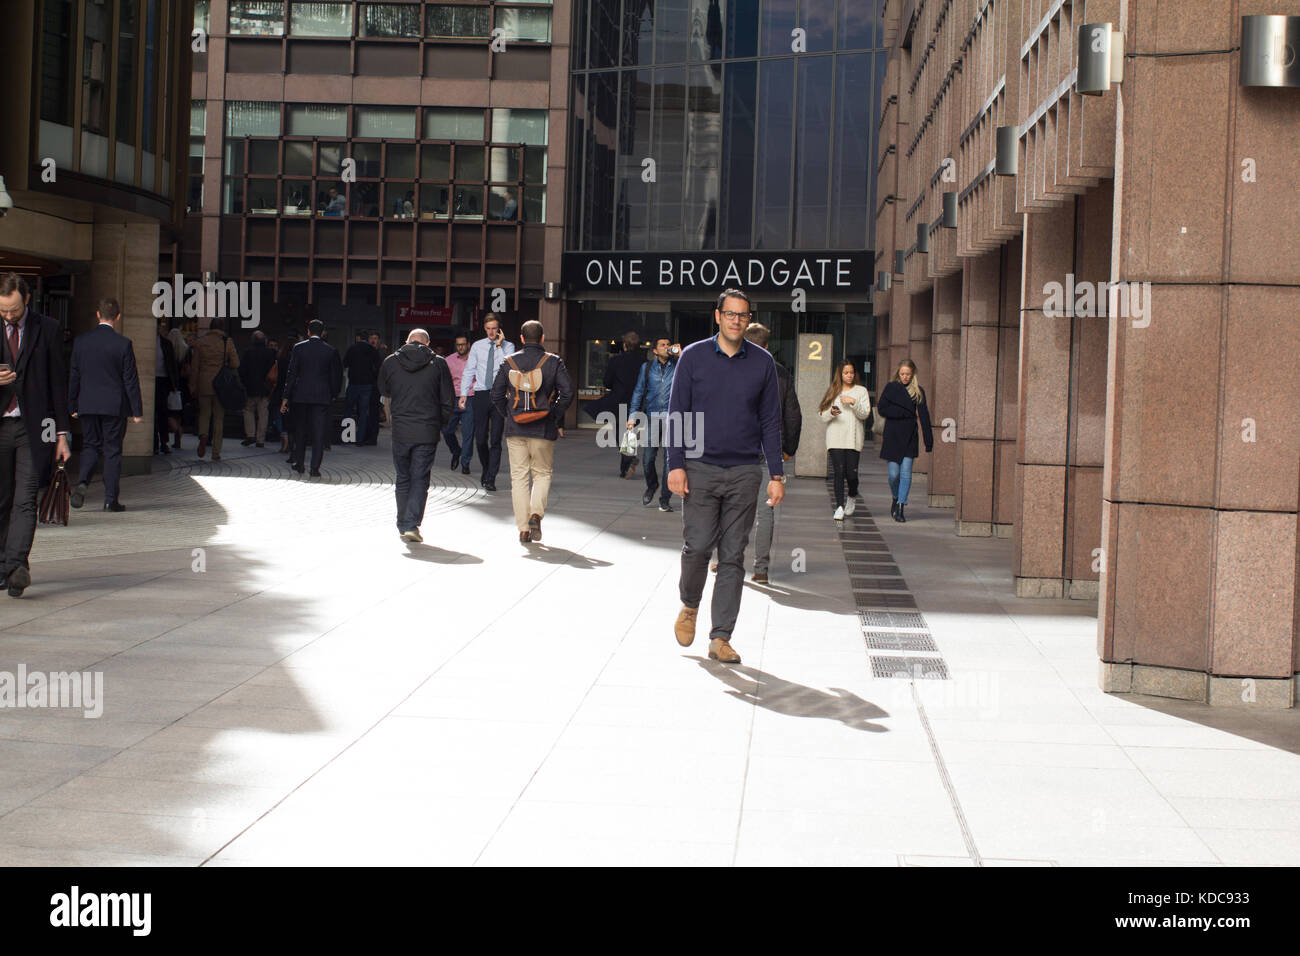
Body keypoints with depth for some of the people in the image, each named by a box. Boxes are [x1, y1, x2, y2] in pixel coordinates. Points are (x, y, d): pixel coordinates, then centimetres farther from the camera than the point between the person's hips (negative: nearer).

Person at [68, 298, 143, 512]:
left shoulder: (81, 341, 1)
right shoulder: (123, 344, -10)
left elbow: (73, 376, 6)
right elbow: (131, 380, -7)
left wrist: (73, 406, 14)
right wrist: (137, 410, -1)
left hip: (87, 405, 3)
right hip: (114, 406, -3)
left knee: (90, 446, 16)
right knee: (113, 450, 4)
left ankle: (82, 482, -9)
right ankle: (110, 499, 5)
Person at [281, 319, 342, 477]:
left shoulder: (298, 348, -3)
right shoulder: (330, 351, -1)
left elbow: (291, 374, -3)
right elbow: (335, 375, 3)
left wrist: (286, 397, 0)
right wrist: (333, 394, 17)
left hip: (301, 395, 0)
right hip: (322, 396, 0)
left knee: (300, 430, 14)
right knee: (319, 433, 0)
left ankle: (299, 464, 20)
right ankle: (315, 468, -4)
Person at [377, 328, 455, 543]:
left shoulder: (390, 362, 3)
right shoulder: (438, 363, -1)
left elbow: (384, 393, 16)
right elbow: (449, 401, 1)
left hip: (400, 431, 1)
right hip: (427, 432, -1)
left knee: (403, 478, 13)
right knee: (420, 479, 2)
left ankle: (403, 525, 15)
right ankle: (412, 525, -8)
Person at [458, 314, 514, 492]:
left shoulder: (508, 347, 4)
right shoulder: (477, 346, 10)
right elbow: (469, 371, 11)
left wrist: (500, 346, -14)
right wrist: (464, 393, 2)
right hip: (481, 395, 2)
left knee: (495, 439, -5)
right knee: (480, 438, 5)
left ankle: (491, 479, -4)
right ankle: (486, 470, 27)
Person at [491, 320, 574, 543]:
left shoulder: (509, 362, 3)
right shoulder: (553, 361, -2)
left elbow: (496, 395, 3)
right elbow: (567, 392, -8)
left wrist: (508, 416, 13)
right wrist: (556, 418, 2)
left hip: (515, 430, 1)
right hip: (543, 429, -1)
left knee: (519, 477, 6)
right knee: (542, 473, 13)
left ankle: (523, 529, 4)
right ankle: (536, 514, -9)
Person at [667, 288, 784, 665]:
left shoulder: (762, 363, 7)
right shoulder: (693, 357, 3)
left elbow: (770, 421, 8)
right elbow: (676, 413, 3)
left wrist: (776, 474, 3)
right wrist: (675, 464, -6)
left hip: (744, 472, 1)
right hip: (700, 468, -1)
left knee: (733, 556, 1)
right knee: (698, 546, -8)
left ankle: (721, 637, 6)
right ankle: (690, 606, 21)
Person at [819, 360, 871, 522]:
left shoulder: (861, 391, 9)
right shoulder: (833, 391, 12)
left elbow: (865, 414, 0)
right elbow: (821, 414, 9)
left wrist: (853, 402, -13)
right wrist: (831, 413, -11)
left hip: (853, 439, -1)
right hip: (835, 438, 1)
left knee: (851, 472, -5)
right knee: (839, 472, -8)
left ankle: (851, 497, 25)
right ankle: (840, 507, -7)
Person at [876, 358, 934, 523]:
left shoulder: (918, 391, 5)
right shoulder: (890, 388, 3)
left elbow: (924, 416, 0)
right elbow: (882, 409, -6)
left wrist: (929, 441, -6)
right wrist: (906, 412, -12)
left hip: (909, 438, 0)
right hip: (892, 437, 0)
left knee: (906, 473, -6)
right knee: (894, 474, -2)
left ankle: (900, 508, -3)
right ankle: (896, 498, 25)